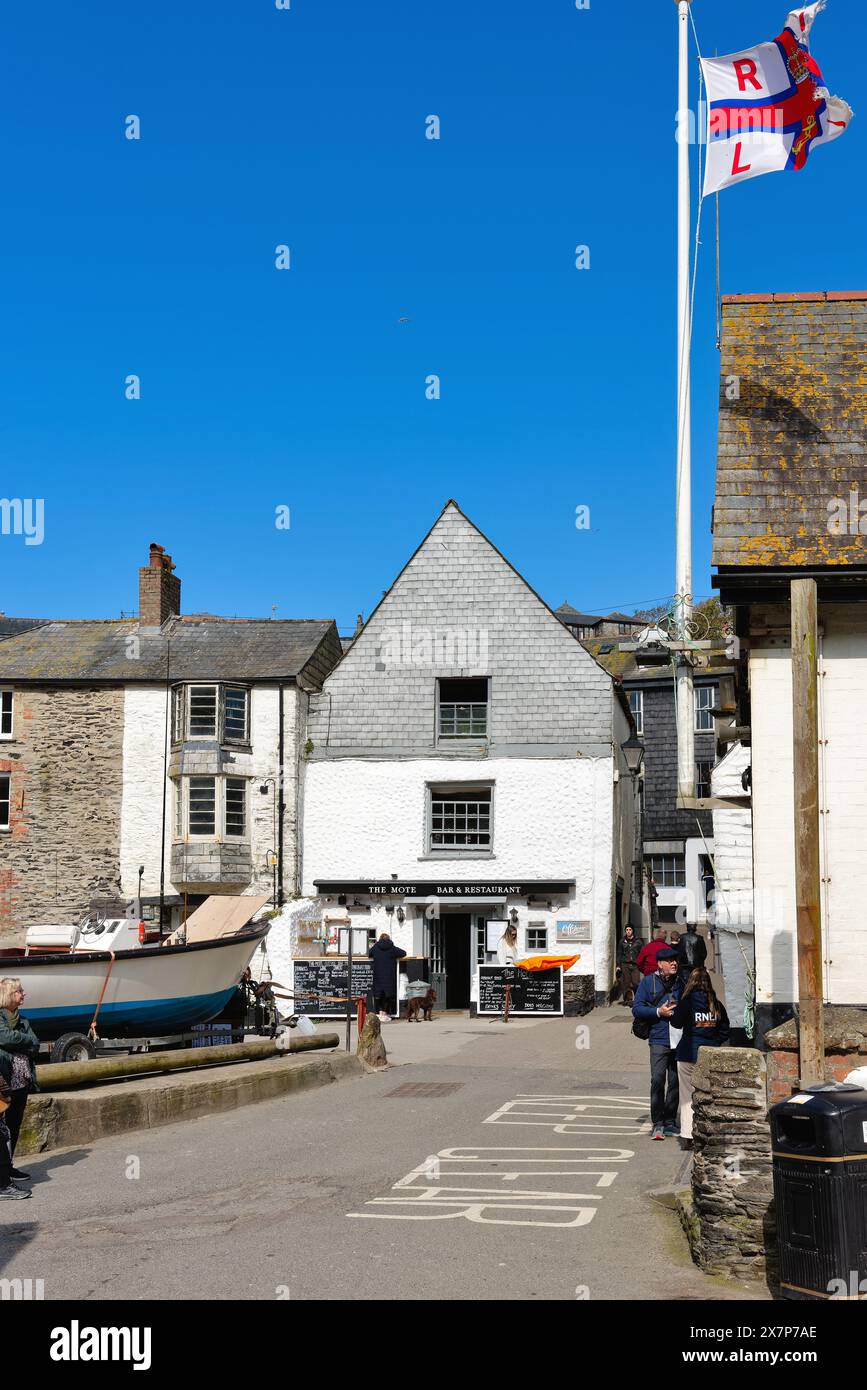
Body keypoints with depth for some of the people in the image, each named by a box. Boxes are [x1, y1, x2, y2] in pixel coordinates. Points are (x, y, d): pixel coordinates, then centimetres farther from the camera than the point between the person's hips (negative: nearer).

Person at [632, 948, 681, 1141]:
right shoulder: (648, 982, 5)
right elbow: (637, 1009, 2)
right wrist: (658, 1012, -10)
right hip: (659, 1039, -3)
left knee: (675, 1081, 7)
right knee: (657, 1080, -13)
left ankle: (670, 1122, 17)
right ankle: (657, 1123, -8)